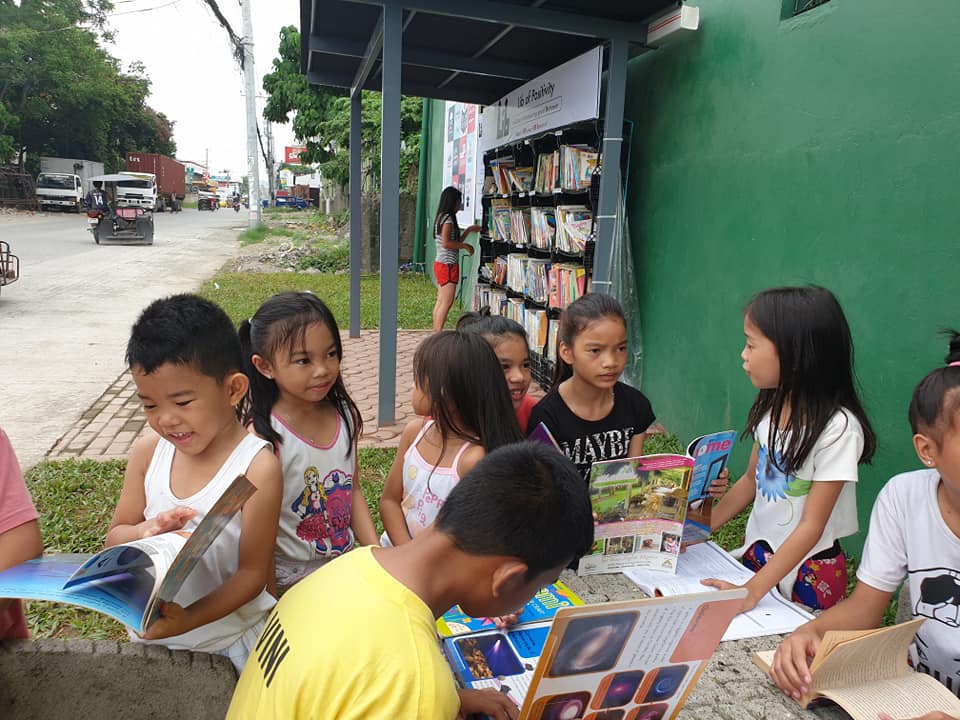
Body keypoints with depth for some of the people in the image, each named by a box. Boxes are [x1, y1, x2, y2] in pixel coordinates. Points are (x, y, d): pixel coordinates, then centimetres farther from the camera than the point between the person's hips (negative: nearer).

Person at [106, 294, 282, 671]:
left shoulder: (256, 467, -22)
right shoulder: (148, 453, -7)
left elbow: (252, 573, -17)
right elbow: (114, 536, 2)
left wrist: (190, 619, -29)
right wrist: (148, 531, -20)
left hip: (232, 635, -4)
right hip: (151, 629, 4)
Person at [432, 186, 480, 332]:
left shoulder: (442, 217, 18)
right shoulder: (448, 218, -13)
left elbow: (455, 242, 23)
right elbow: (446, 243, -21)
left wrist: (468, 230, 22)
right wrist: (466, 246, -12)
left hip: (441, 264, 10)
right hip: (448, 265, -10)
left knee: (440, 302, 10)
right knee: (447, 302, -10)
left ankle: (436, 333, 12)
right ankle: (438, 334, -11)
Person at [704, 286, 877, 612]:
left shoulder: (837, 427, -25)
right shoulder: (771, 408, -5)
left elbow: (811, 527, -22)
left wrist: (753, 591, -25)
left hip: (808, 567, -6)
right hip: (758, 550, 6)